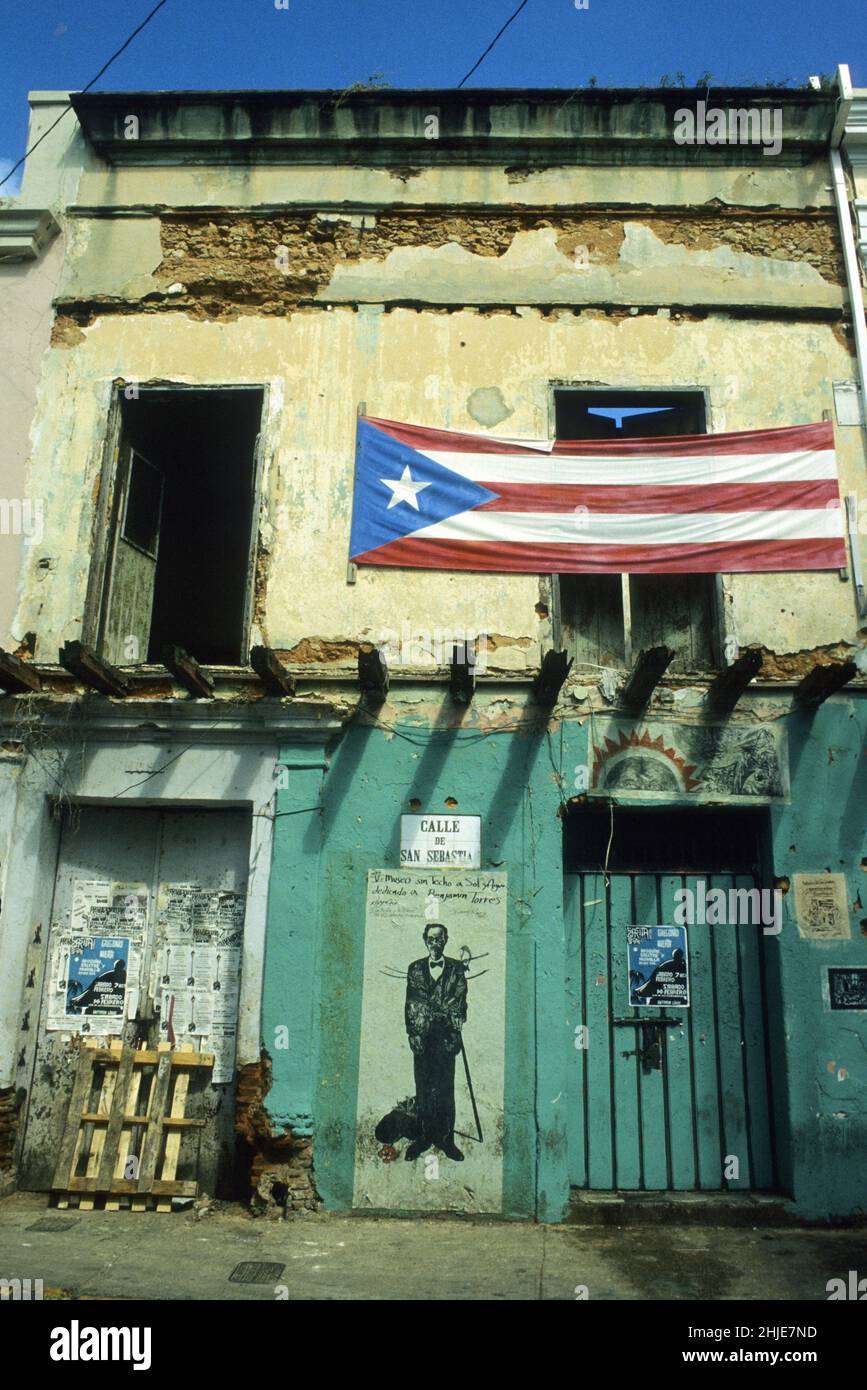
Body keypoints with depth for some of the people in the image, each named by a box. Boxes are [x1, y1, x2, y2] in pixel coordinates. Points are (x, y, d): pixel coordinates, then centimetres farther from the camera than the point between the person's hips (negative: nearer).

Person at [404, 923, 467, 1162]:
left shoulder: (457, 968, 7)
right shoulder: (415, 969, 11)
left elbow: (459, 1003, 2)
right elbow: (411, 1004, 7)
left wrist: (454, 1033, -7)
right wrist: (413, 1033, -3)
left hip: (446, 1037, -1)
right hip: (421, 1037, 1)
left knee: (446, 1090, 0)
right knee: (423, 1090, 5)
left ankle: (446, 1139, 9)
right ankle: (424, 1137, 15)